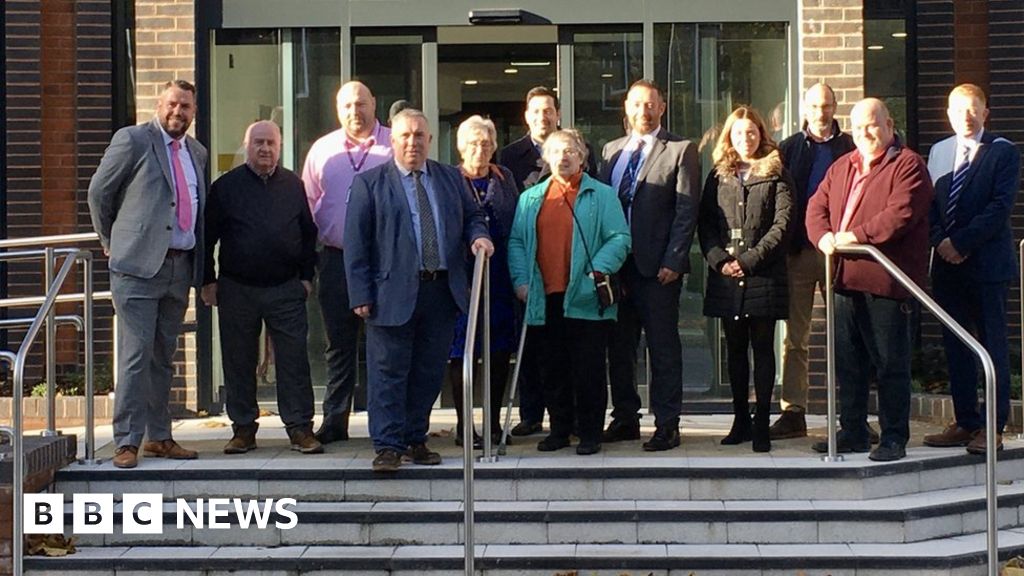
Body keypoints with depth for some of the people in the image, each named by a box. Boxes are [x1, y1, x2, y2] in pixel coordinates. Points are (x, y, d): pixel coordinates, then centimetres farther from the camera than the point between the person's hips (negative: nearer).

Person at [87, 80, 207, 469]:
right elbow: (99, 192, 3)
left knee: (164, 357, 12)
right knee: (136, 354, -8)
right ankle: (127, 442, -3)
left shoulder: (197, 153, 15)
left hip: (180, 267, 6)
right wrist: (110, 241, 10)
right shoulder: (132, 140, -3)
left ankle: (159, 437, 19)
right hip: (138, 265, -6)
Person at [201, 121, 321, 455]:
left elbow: (308, 233, 13)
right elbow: (208, 236, 5)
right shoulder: (225, 187, 4)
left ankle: (300, 428, 5)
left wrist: (306, 275, 6)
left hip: (286, 290, 0)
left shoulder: (294, 186, 9)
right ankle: (243, 428, 15)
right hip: (237, 290, 0)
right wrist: (208, 281, 0)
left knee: (294, 359, -2)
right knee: (238, 361, 5)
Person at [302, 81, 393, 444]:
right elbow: (308, 203, 12)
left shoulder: (395, 146, 2)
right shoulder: (322, 150, 10)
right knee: (339, 344, 8)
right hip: (336, 260, 3)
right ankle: (334, 419, 15)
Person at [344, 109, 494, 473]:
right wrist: (361, 295, -9)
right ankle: (388, 446, 3)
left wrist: (477, 236, -2)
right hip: (393, 294, -4)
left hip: (442, 291, 4)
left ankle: (416, 440, 21)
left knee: (429, 372, 10)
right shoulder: (369, 183, 1)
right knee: (389, 371, -3)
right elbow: (356, 244, -2)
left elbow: (473, 216, 23)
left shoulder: (451, 178, 13)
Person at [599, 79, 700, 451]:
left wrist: (672, 262, -14)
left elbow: (687, 210, -7)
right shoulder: (612, 151, 15)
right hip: (616, 264, 5)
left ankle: (667, 425, 4)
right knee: (619, 345, 10)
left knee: (663, 347, -1)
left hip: (657, 266, -5)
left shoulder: (680, 151, -1)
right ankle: (625, 418, 20)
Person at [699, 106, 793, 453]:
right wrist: (719, 260, -7)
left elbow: (782, 224, -6)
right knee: (735, 349, 9)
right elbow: (705, 223, 8)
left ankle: (761, 424, 2)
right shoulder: (718, 176, 13)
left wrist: (750, 259, -13)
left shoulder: (776, 175, 3)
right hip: (725, 277, 3)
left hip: (763, 276, -3)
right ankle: (740, 420, 17)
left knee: (762, 347, -1)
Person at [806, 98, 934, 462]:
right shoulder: (841, 167, 19)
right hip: (845, 281, 7)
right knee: (848, 364, 13)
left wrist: (855, 236, -18)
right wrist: (824, 236, -8)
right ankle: (853, 433, 23)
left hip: (885, 281, -7)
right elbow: (816, 207, 12)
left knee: (891, 365, -1)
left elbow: (901, 214, -16)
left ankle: (894, 438, 6)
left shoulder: (908, 165, -4)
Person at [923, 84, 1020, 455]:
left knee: (993, 346, -1)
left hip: (987, 264, -5)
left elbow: (1000, 206, -11)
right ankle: (965, 422, 16)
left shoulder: (1003, 152, -2)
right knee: (956, 347, 8)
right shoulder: (938, 152, 15)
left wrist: (960, 242, -16)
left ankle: (992, 428, 2)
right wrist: (939, 241, -6)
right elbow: (929, 204, 12)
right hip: (946, 264, 5)